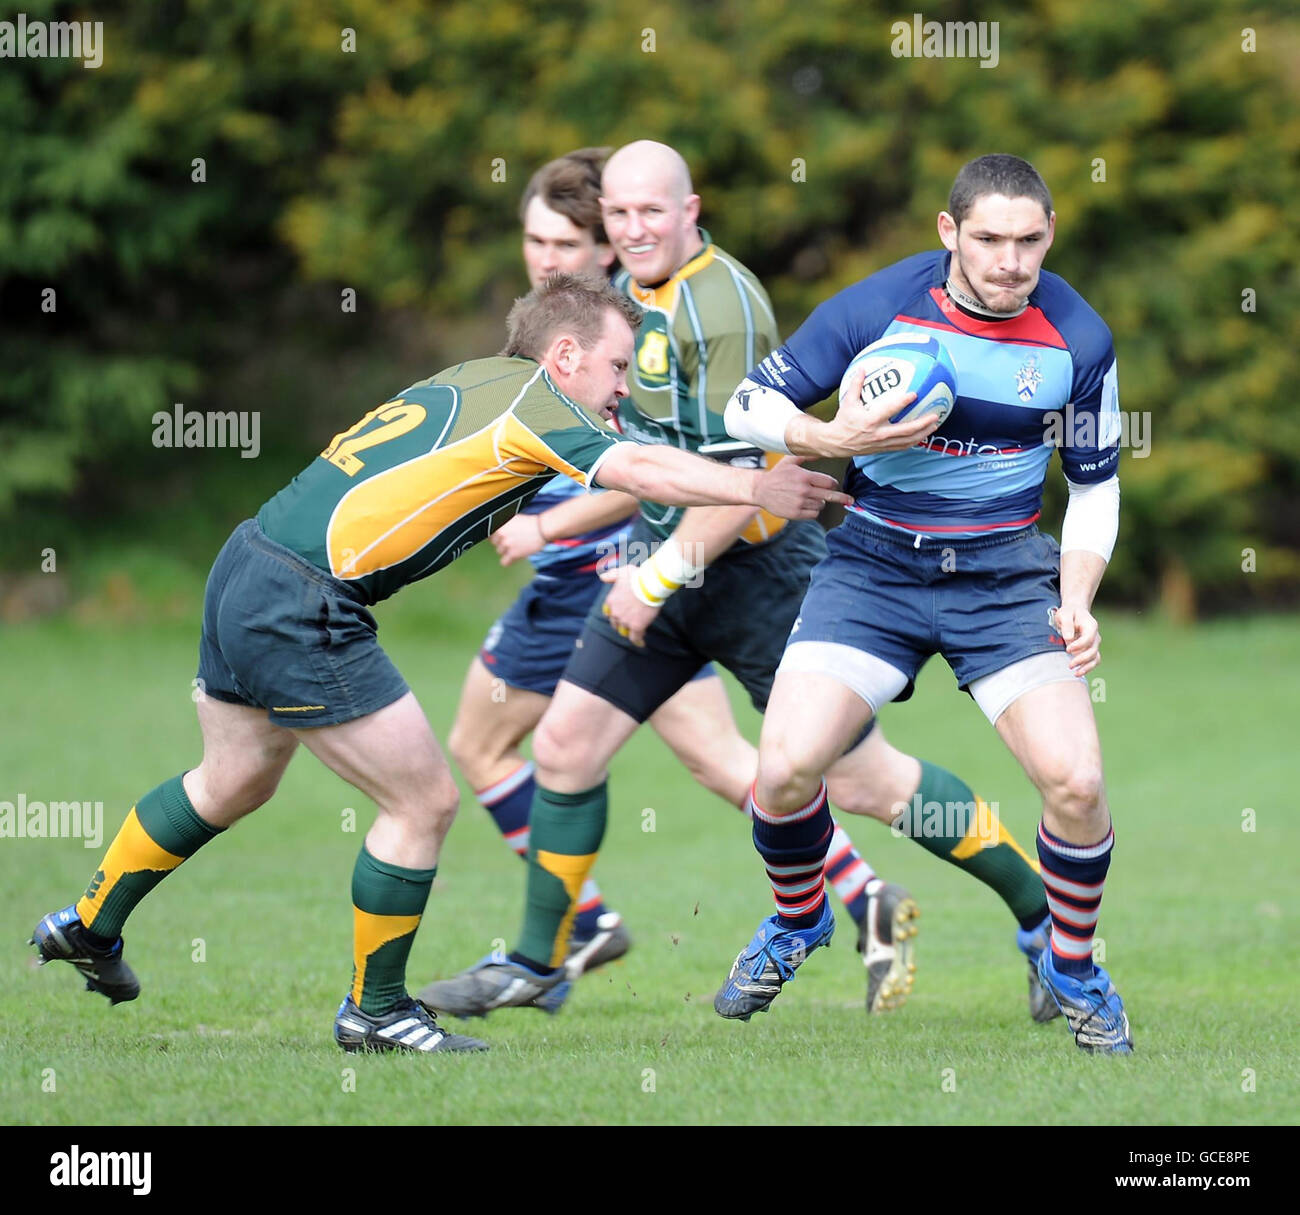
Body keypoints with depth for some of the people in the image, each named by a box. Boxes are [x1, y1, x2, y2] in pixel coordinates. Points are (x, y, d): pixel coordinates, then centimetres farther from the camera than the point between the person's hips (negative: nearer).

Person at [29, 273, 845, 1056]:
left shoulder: (469, 384, 16)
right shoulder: (529, 400, -11)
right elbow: (640, 469, -22)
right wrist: (757, 491, -19)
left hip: (245, 576, 10)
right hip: (303, 611, -10)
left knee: (234, 784, 30)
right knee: (424, 801, -1)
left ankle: (90, 925, 45)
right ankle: (375, 1009, 12)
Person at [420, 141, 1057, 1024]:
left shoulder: (724, 306, -20)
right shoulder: (630, 290, 8)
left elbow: (743, 477, -24)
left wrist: (659, 578, -22)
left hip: (756, 570, -8)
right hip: (664, 564, 8)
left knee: (862, 781, -6)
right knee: (566, 746, 4)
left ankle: (1049, 921, 5)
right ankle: (537, 962, 18)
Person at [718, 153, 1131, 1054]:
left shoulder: (1079, 339, -7)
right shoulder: (878, 306, -13)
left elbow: (1095, 482, 7)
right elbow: (750, 405, -4)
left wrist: (1077, 602, -6)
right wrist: (837, 438, -23)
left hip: (1005, 572, 0)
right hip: (876, 563, 0)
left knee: (1077, 782, -17)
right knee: (786, 769, -15)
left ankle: (1072, 969, 10)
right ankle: (798, 923, 19)